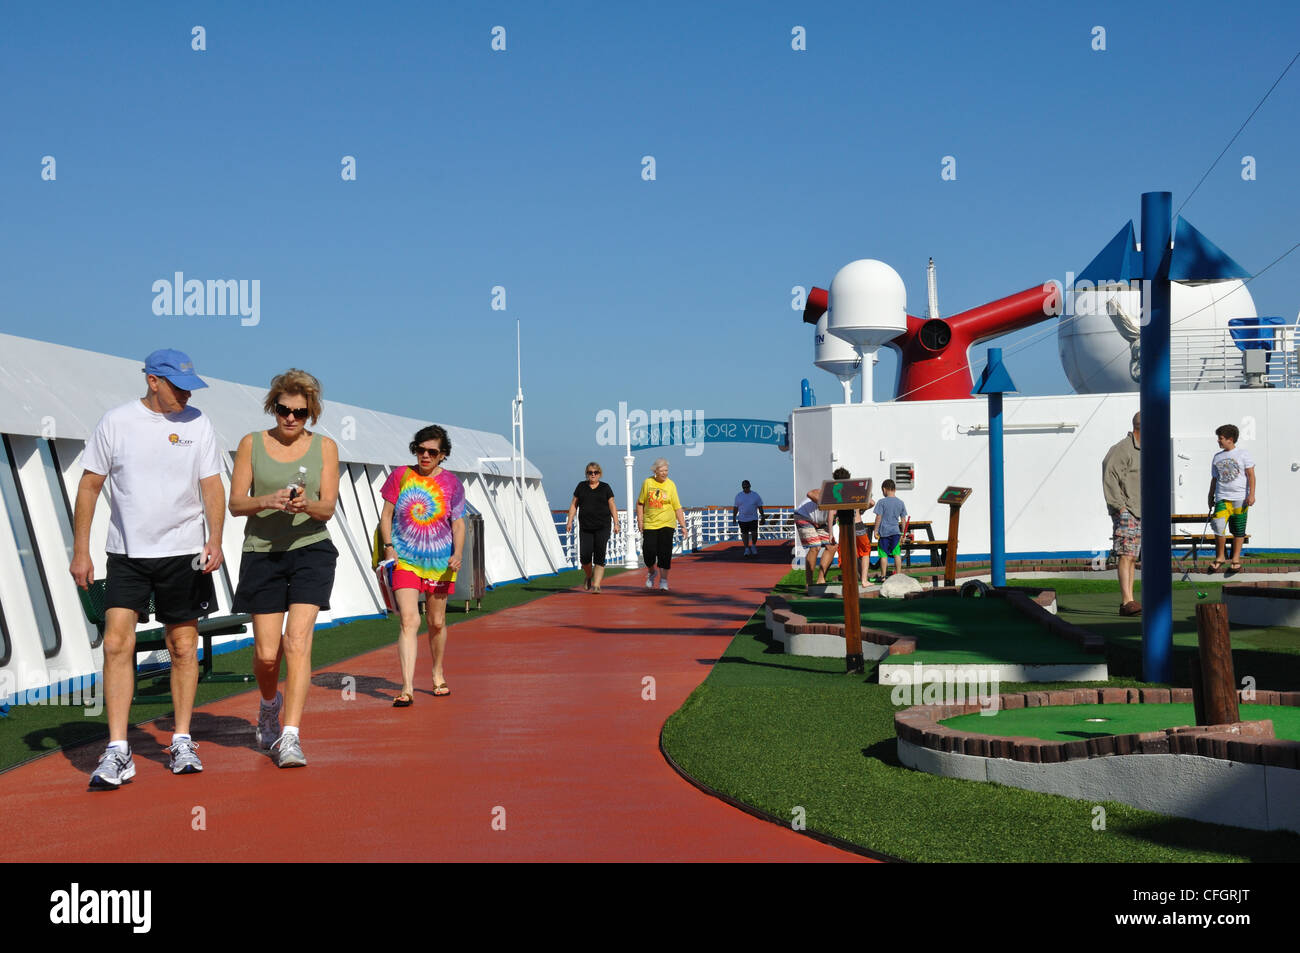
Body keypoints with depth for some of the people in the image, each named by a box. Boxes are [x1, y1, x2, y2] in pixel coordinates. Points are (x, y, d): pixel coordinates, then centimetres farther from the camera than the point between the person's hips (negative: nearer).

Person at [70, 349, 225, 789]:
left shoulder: (197, 424, 3)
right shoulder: (115, 422, -1)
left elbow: (212, 486, 2)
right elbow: (89, 486, 4)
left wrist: (215, 539, -13)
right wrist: (80, 551, 0)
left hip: (184, 552, 1)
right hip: (126, 554, -1)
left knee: (183, 647, 5)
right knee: (116, 644, -10)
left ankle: (181, 743, 18)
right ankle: (117, 752, -7)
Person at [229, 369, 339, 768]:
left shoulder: (324, 447, 5)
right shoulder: (252, 443, 5)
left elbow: (328, 508, 0)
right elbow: (235, 503, 1)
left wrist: (306, 505, -22)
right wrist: (267, 501, -19)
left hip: (310, 549, -1)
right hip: (262, 553, 1)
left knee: (297, 641, -15)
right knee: (266, 654, 1)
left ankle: (289, 736, -16)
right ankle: (270, 704, 35)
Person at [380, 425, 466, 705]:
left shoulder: (451, 483, 3)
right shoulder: (400, 475, 3)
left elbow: (458, 524, 4)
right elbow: (386, 515, 7)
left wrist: (457, 554, -12)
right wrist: (388, 546, -6)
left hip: (439, 561, 1)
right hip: (405, 559, -1)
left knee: (437, 623, 12)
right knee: (409, 621, -15)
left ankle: (438, 674, 35)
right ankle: (407, 689, -19)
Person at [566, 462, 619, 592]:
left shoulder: (605, 488, 7)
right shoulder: (581, 486, 11)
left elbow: (612, 506, 8)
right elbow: (574, 505, 14)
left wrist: (616, 523, 0)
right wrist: (569, 521, 5)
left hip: (603, 527, -1)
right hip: (585, 527, 1)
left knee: (599, 557, -8)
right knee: (585, 556, -8)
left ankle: (596, 585, -8)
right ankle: (589, 577, 21)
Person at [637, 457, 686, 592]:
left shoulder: (671, 485, -2)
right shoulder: (648, 482, 0)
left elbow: (677, 508, 1)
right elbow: (640, 503, 9)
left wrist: (683, 526, -3)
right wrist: (640, 521, 2)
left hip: (666, 524, -1)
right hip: (649, 524, 1)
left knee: (665, 553, -7)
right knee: (649, 552, -2)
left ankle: (663, 580, 4)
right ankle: (651, 573, 28)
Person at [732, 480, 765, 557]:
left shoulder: (755, 495, 0)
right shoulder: (738, 496, 3)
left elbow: (760, 507, 4)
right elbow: (735, 507, 6)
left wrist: (763, 517, 2)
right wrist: (734, 517, -1)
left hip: (753, 518, -1)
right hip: (742, 519, 1)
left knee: (754, 534, -11)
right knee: (744, 534, 2)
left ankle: (753, 546, 15)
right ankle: (747, 549, 12)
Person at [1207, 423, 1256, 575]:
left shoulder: (1243, 455, 1)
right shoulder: (1217, 457, 14)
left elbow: (1251, 475, -2)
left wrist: (1251, 494, -11)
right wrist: (1211, 497, 19)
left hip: (1240, 499, -3)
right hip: (1222, 498, 3)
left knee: (1238, 530, 2)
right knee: (1219, 525, -15)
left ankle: (1236, 559, 12)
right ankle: (1219, 557, -1)